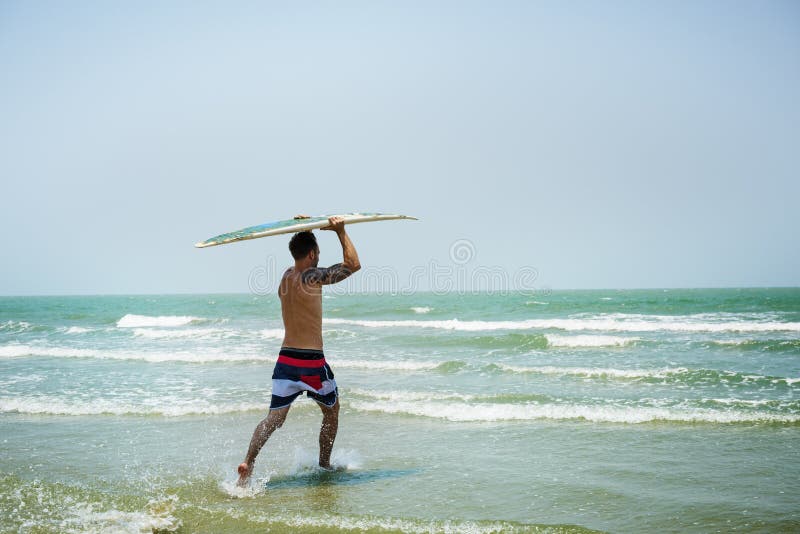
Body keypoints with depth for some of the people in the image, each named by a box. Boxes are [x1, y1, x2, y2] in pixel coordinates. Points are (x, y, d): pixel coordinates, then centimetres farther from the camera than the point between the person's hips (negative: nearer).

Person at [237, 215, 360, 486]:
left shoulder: (286, 276, 10)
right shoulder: (312, 277, -12)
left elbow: (300, 250, 32)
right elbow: (353, 265, -9)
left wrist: (304, 232, 21)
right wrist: (340, 232, -5)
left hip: (285, 359, 6)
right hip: (311, 361, -6)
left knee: (274, 418, 2)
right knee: (331, 412, 18)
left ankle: (248, 462, -18)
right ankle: (324, 465, 28)